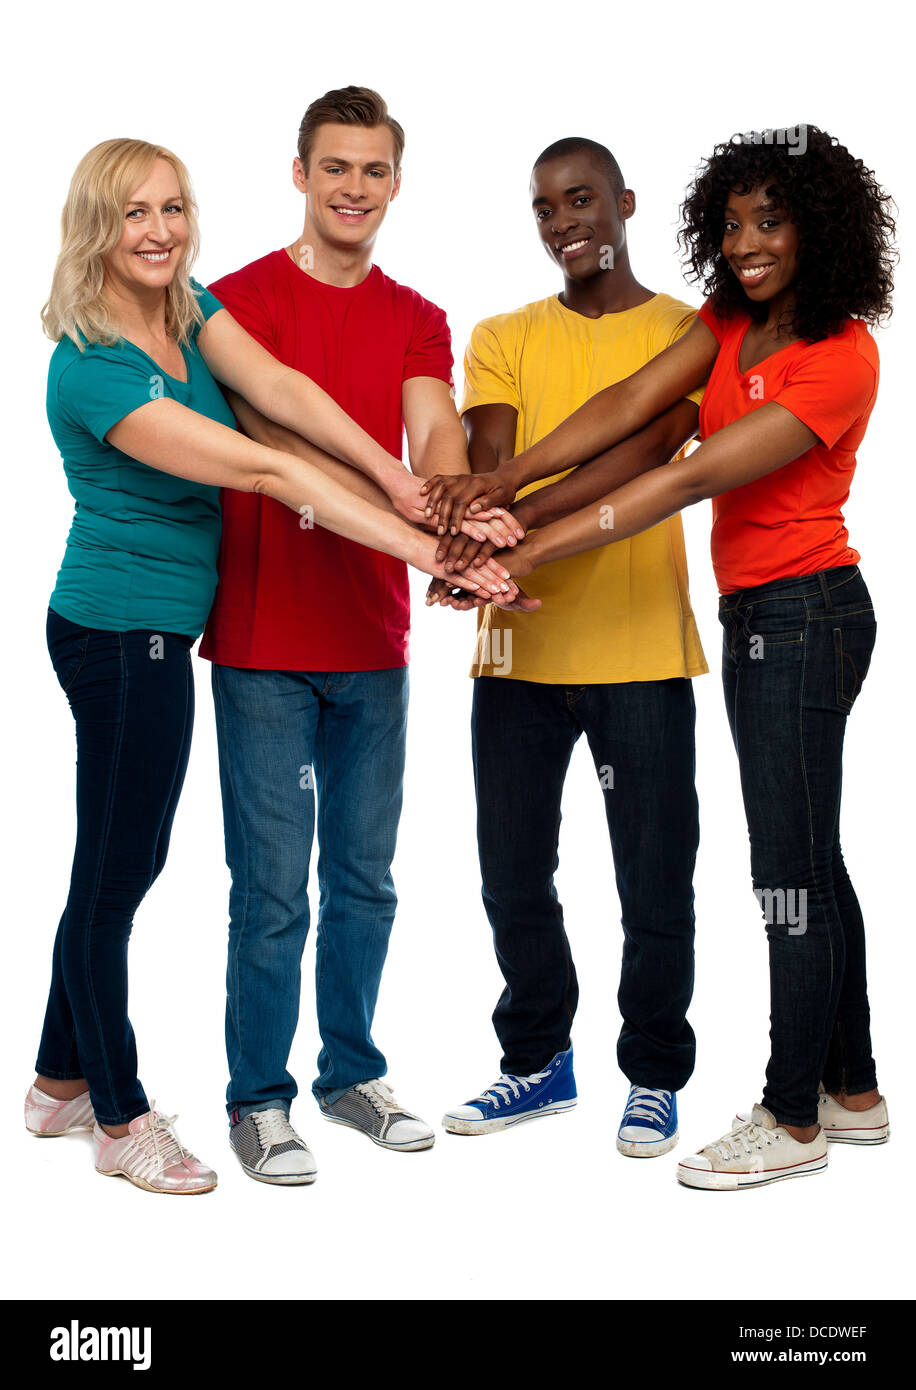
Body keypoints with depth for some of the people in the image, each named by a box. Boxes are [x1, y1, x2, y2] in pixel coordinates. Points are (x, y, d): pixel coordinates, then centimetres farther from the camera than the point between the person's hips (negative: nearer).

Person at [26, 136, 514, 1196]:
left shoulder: (187, 305, 4)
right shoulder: (91, 370, -21)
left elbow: (278, 390, -9)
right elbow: (262, 471, -27)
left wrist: (400, 480, -25)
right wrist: (425, 551, -28)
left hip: (154, 630, 9)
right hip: (124, 632, -9)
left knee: (126, 861, 17)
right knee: (115, 873, 4)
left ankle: (61, 1082, 33)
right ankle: (120, 1120, 19)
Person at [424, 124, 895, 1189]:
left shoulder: (839, 359, -19)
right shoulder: (732, 319, 7)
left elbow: (694, 478, -25)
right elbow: (631, 403, -4)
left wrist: (530, 552, -27)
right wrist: (503, 481, -19)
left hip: (803, 615, -9)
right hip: (759, 615, 9)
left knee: (791, 871, -2)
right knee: (809, 860, 15)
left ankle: (794, 1122, 12)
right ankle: (852, 1091, 29)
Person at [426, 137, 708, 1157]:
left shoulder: (686, 332, 3)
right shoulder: (503, 338, 12)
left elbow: (646, 448, -14)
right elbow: (486, 464, -3)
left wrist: (523, 518, -28)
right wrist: (485, 543, -26)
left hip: (640, 650, -3)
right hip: (518, 644, 3)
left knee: (654, 880, 4)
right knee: (513, 872, 11)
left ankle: (654, 1077, 22)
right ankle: (538, 1062, 29)